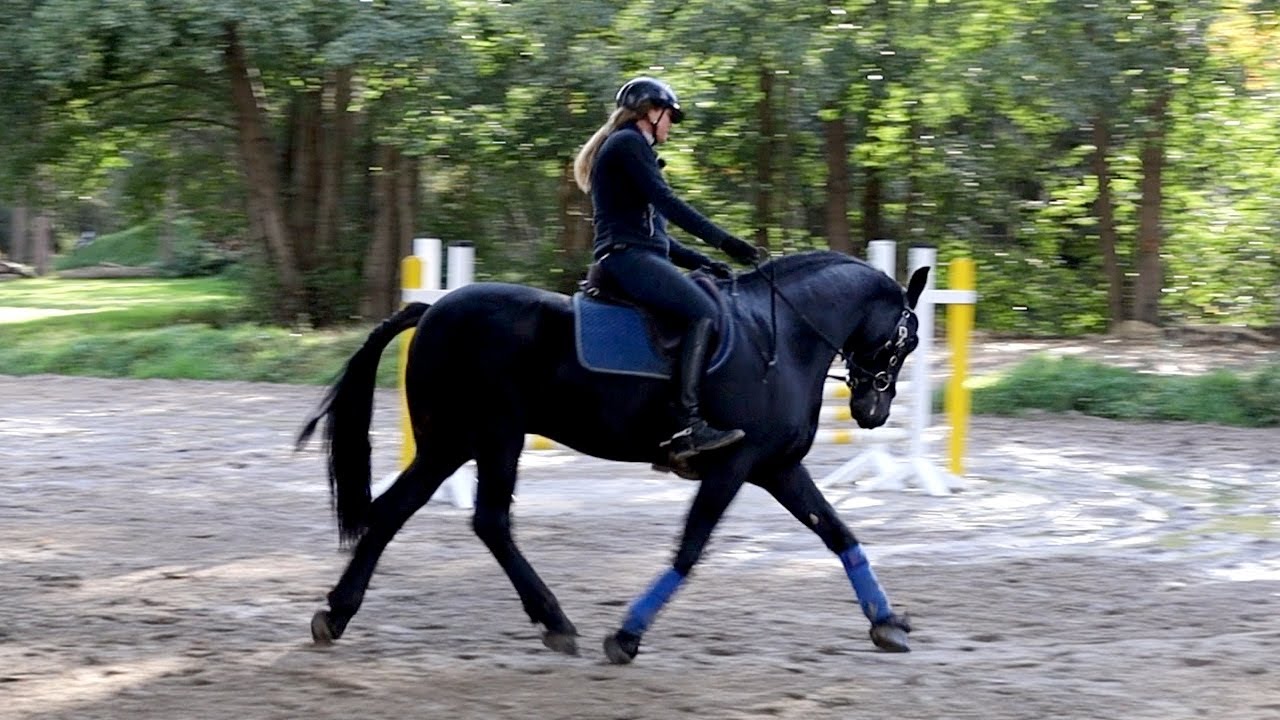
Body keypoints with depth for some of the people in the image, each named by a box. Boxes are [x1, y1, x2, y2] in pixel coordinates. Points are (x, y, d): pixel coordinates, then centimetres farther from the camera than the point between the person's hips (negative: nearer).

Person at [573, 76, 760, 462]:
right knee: (703, 310, -24)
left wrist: (698, 260, 15)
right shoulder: (628, 143, -2)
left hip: (638, 256, 11)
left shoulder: (629, 147, 28)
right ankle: (689, 424, -35)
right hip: (627, 256, -11)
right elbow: (666, 201, -13)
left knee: (706, 309, 7)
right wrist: (723, 240, -14)